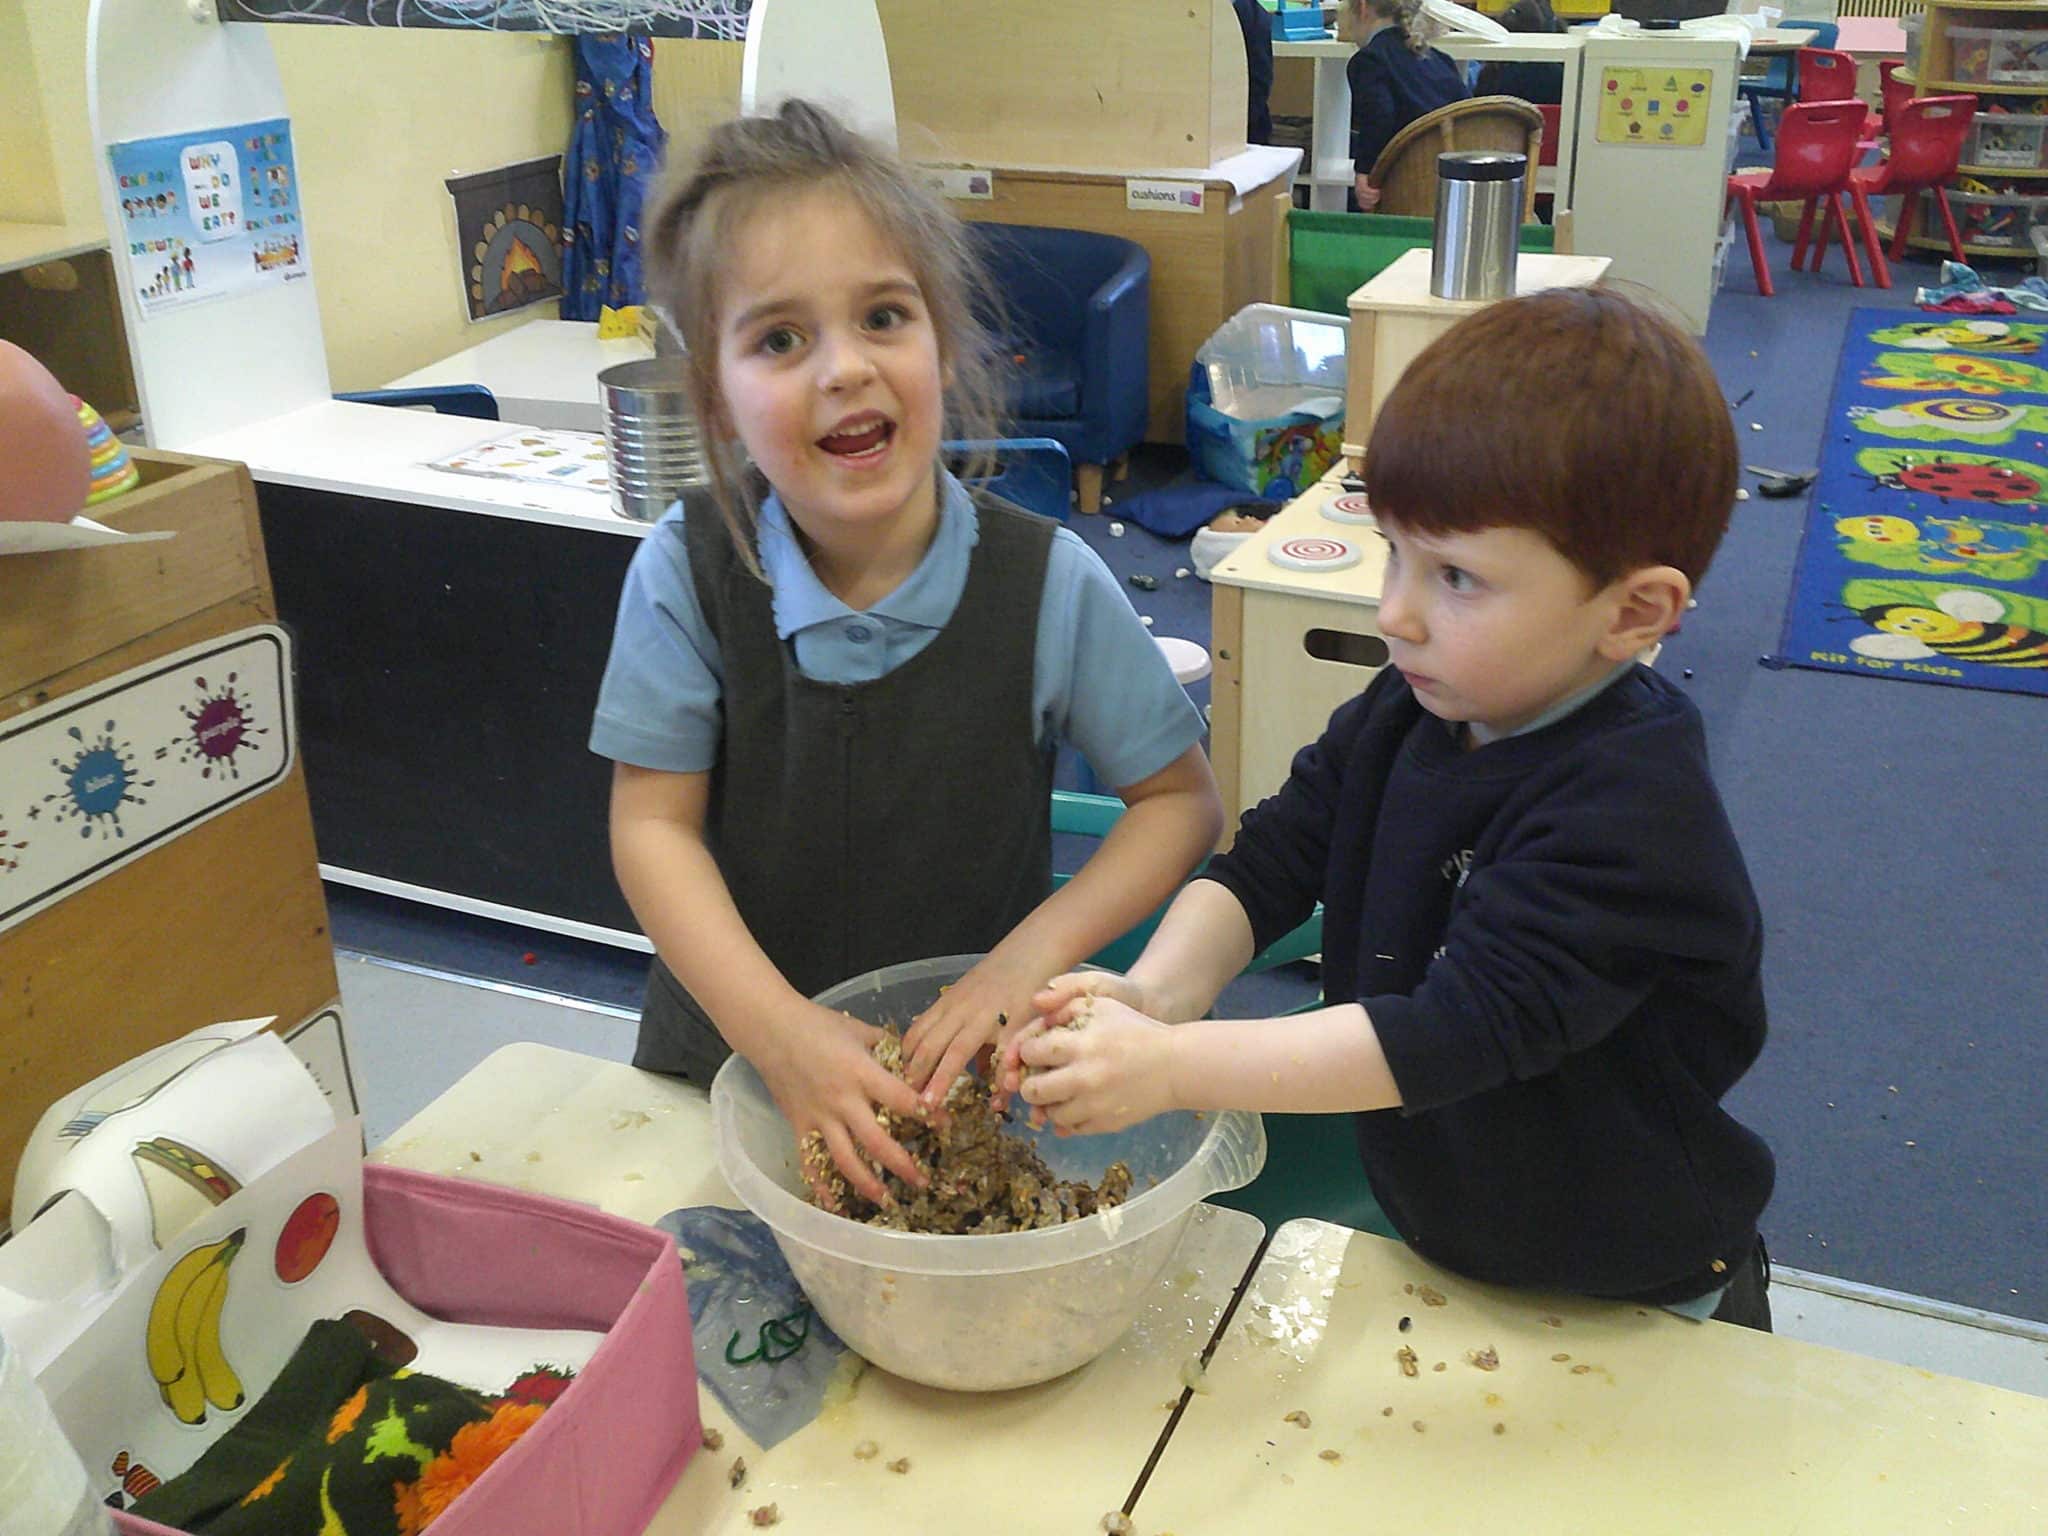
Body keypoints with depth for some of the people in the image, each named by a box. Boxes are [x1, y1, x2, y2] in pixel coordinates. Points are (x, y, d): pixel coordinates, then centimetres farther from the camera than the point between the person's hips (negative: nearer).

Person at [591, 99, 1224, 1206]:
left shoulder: (1049, 584, -16)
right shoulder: (686, 573, -14)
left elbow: (1181, 801, -8)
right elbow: (653, 824, -12)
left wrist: (1031, 954, -23)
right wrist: (778, 1030, -25)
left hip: (969, 1072, -1)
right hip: (726, 1061, 1)